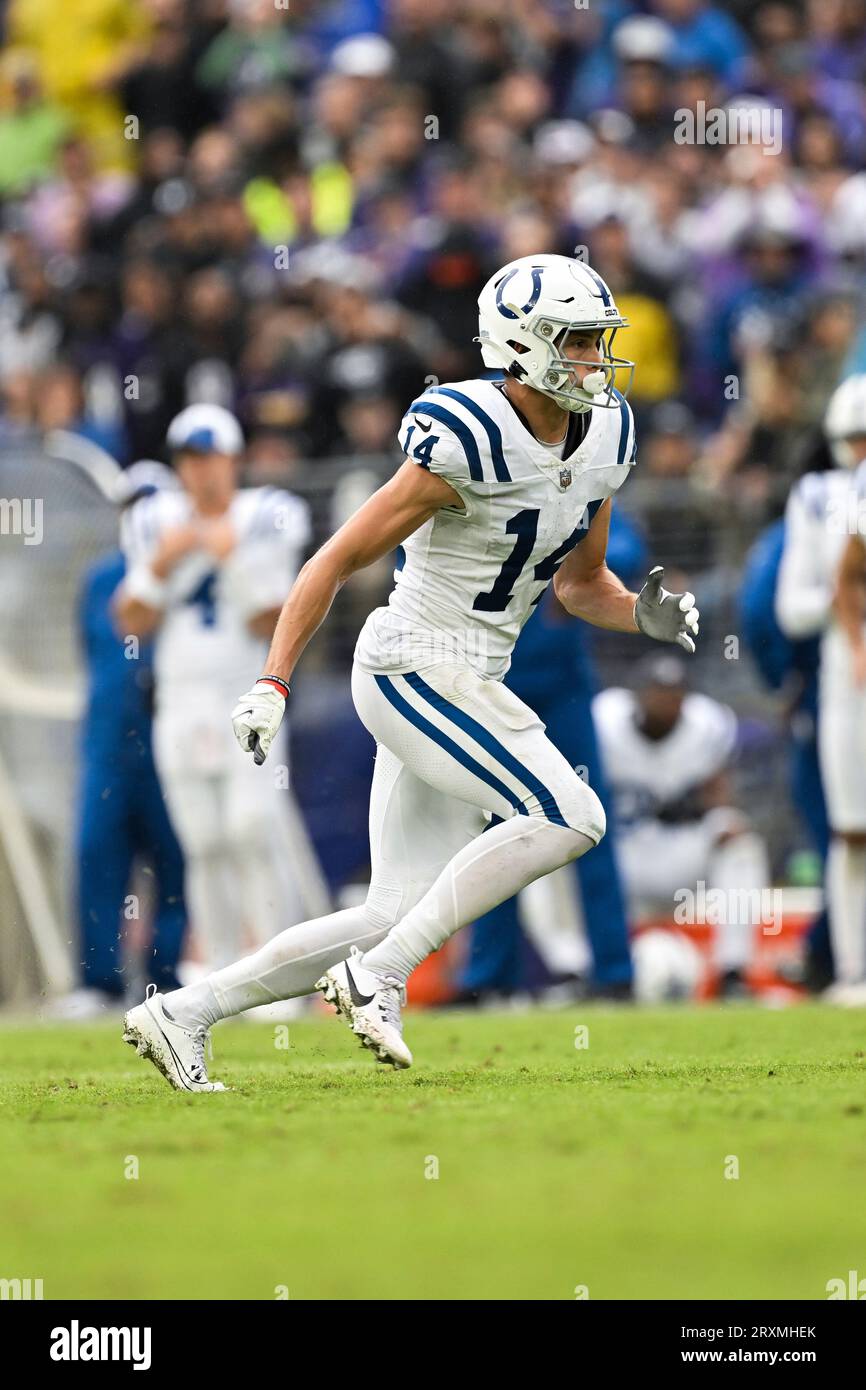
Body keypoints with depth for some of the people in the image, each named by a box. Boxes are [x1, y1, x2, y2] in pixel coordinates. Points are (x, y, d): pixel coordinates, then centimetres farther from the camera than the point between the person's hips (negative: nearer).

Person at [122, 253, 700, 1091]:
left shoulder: (603, 440, 6)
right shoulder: (466, 444, -18)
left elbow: (580, 583, 19)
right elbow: (340, 558, -14)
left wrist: (643, 616, -3)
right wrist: (272, 684, -17)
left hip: (468, 685, 8)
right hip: (414, 668, -8)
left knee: (397, 917, 5)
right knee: (569, 818, -20)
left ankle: (182, 1015, 12)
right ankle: (378, 977, -15)